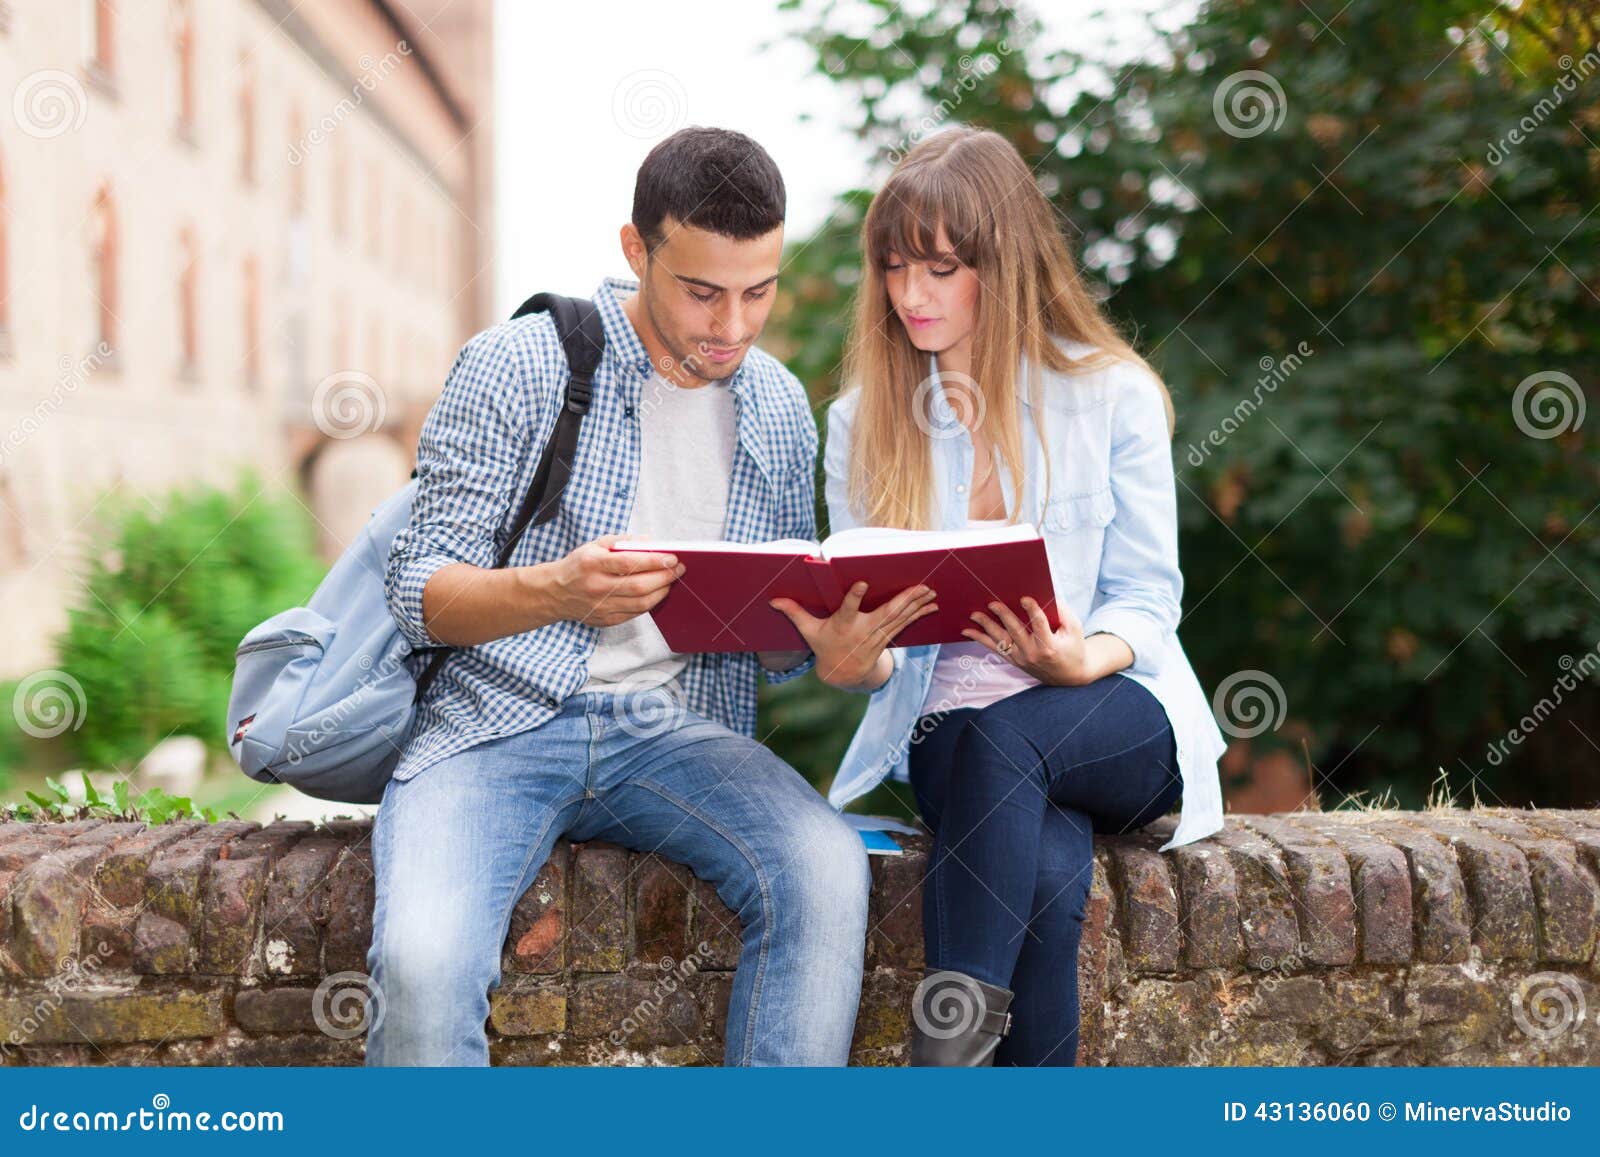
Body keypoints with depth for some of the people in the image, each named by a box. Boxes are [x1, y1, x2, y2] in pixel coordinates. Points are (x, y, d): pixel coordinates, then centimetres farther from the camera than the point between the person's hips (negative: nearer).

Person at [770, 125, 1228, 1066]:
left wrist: (1081, 660, -23)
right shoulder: (863, 422, 9)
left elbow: (1147, 597, 1)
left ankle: (948, 1052, -40)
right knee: (1048, 869, -35)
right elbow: (866, 629, 6)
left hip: (1117, 718, -1)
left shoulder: (1113, 394, 2)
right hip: (943, 727, 1)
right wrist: (854, 660, -21)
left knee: (1004, 737, -38)